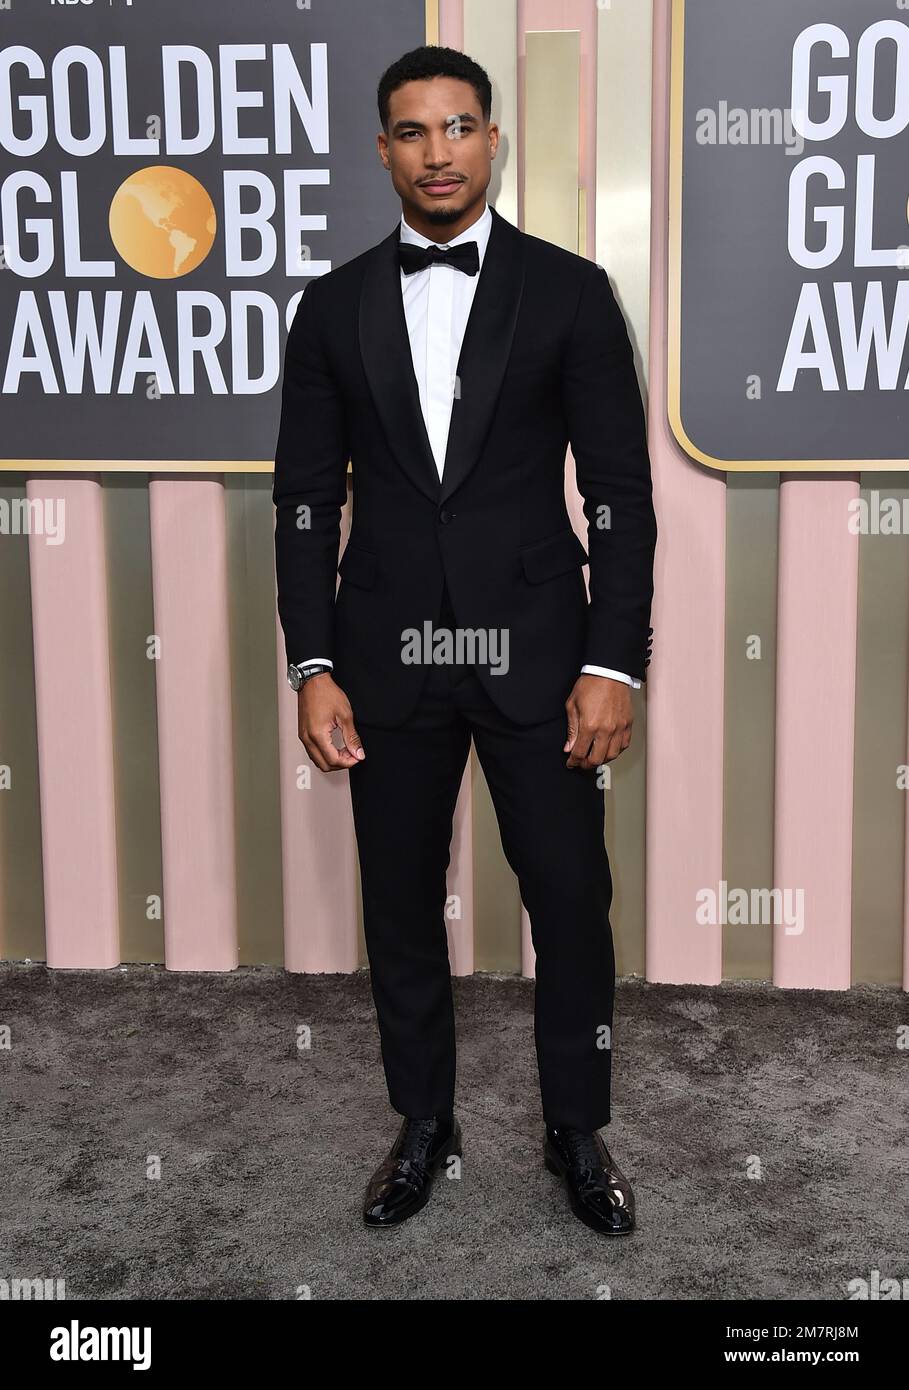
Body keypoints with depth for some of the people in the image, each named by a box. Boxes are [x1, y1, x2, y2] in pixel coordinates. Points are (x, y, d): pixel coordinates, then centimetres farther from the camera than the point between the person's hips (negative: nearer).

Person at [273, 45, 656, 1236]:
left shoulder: (569, 291, 0)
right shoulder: (335, 307, 6)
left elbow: (621, 491, -2)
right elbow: (306, 501, 6)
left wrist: (615, 663, -9)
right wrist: (313, 667, -2)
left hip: (534, 651, -2)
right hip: (389, 658, 2)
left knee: (571, 896, 4)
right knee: (401, 904, 11)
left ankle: (577, 1131, 24)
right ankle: (424, 1123, 30)